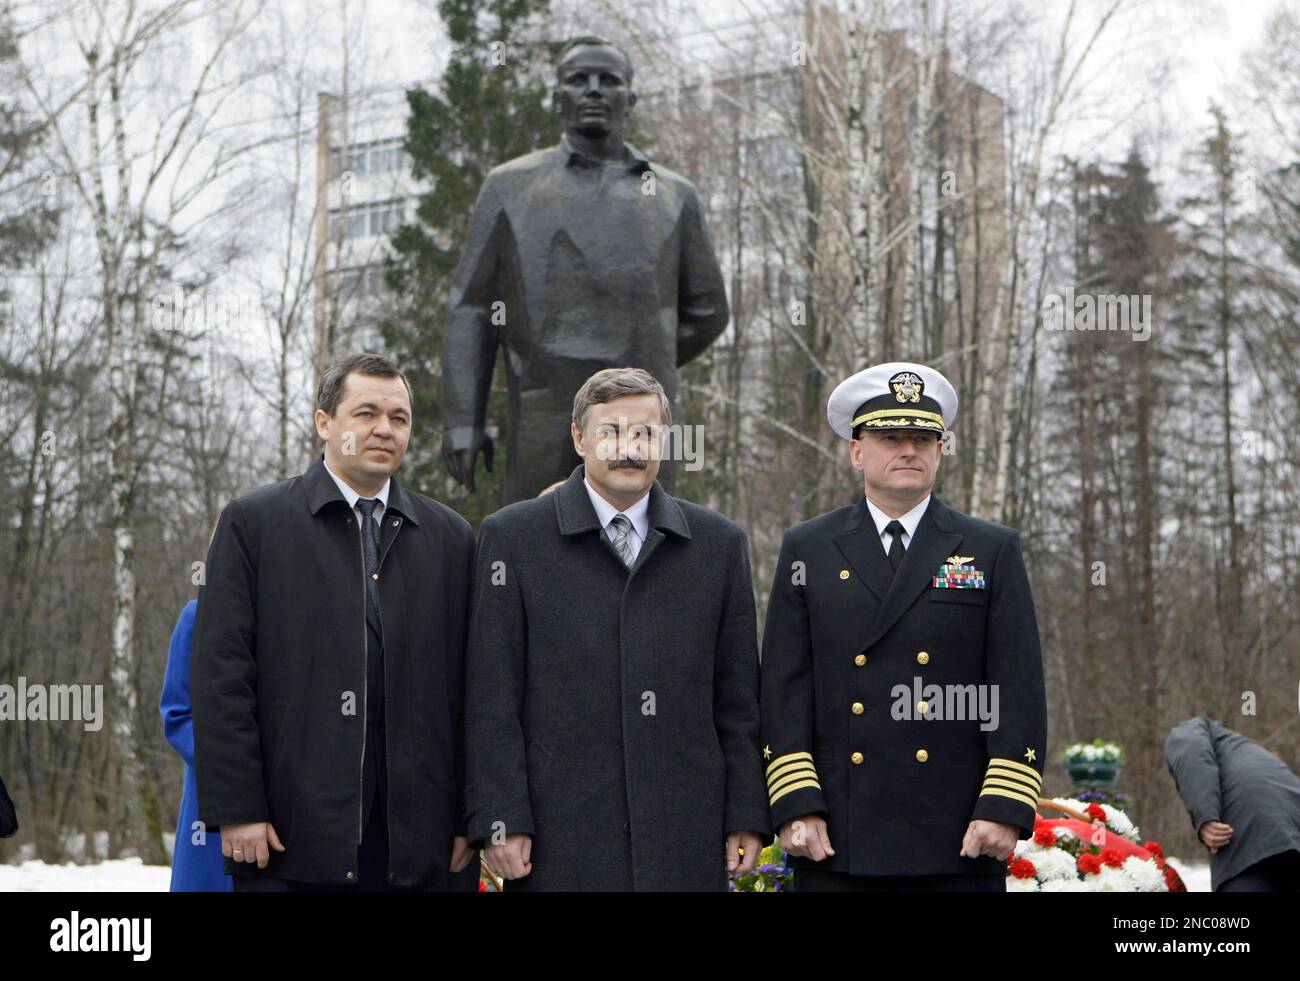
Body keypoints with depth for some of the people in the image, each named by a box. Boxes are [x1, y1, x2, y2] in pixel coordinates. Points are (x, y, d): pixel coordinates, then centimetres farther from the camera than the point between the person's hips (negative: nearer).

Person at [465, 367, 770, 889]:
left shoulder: (719, 542, 10)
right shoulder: (513, 536, 3)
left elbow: (738, 698, 11)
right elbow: (492, 699, 0)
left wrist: (746, 816, 5)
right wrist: (500, 821, -7)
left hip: (685, 843, 2)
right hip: (560, 840, -2)